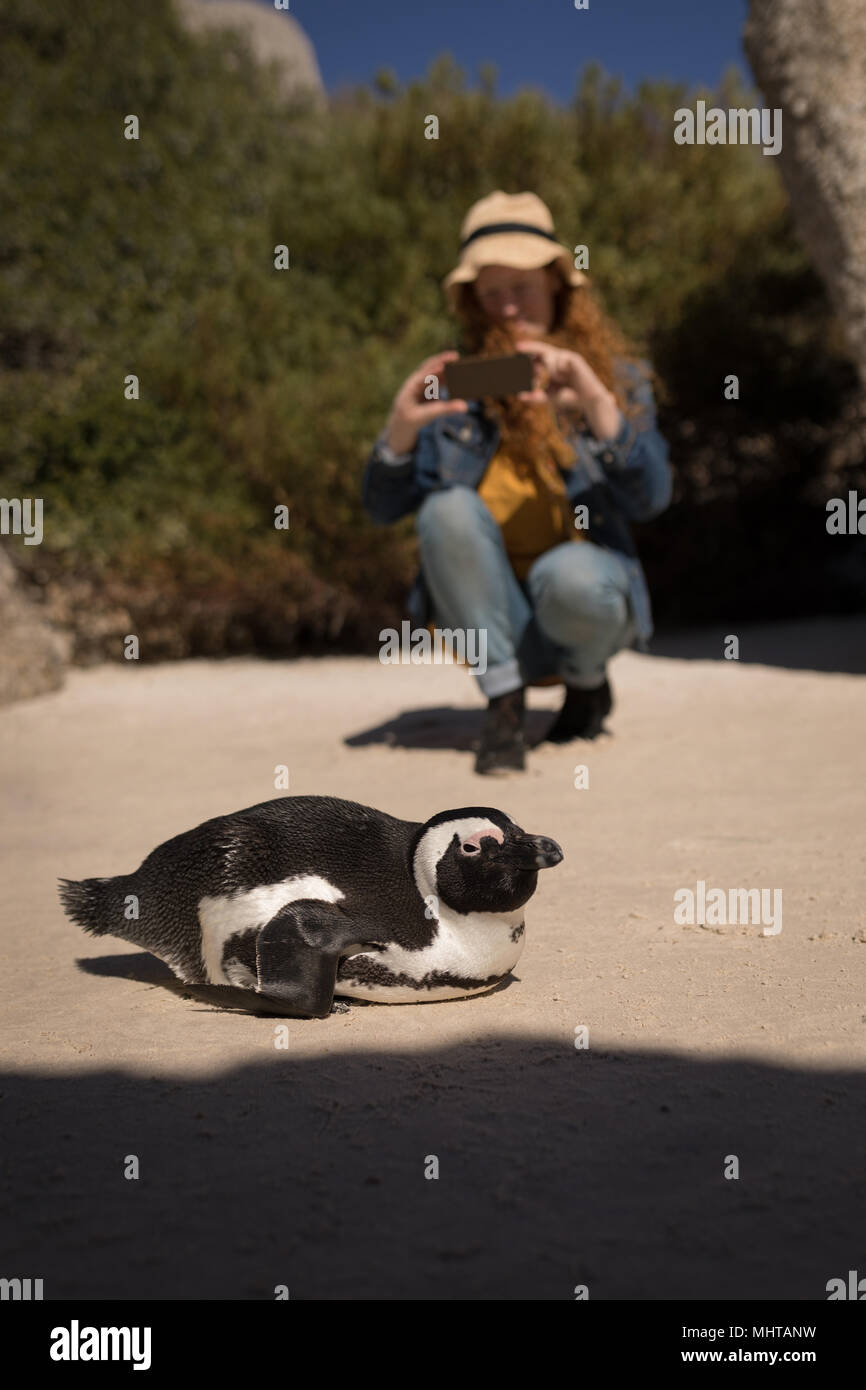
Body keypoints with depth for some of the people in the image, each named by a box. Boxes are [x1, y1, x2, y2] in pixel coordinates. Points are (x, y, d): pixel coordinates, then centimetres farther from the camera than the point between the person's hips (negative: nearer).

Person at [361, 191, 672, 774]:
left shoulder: (619, 377, 2)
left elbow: (651, 499, -14)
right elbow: (382, 507, -1)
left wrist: (598, 407, -29)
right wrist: (401, 429, -21)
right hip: (487, 614, 1)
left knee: (571, 578, -35)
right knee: (449, 507, -26)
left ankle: (588, 679, 0)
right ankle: (504, 699, -16)